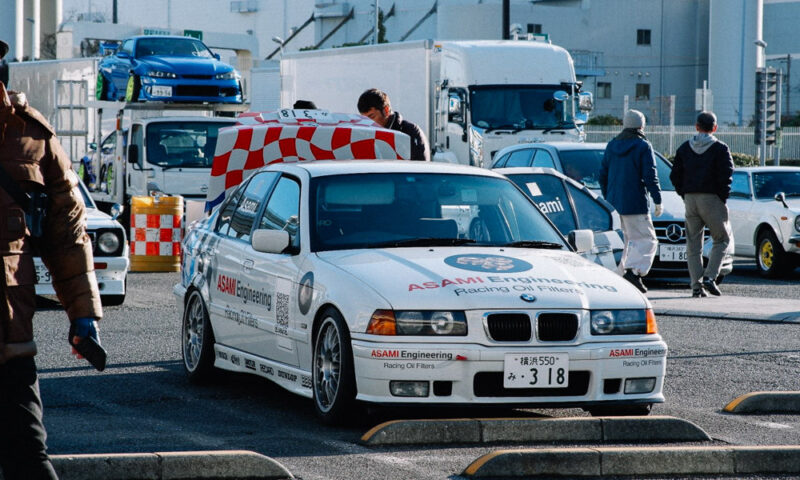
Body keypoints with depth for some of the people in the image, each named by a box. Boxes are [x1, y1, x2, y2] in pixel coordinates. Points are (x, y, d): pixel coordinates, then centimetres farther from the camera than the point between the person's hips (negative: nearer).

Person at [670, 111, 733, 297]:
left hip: (690, 199, 4)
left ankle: (696, 285, 1)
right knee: (722, 239, 9)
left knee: (693, 244, 7)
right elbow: (726, 176, -11)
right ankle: (709, 277, -7)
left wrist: (685, 195, 13)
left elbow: (675, 176, 8)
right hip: (712, 198, -4)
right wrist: (723, 198, -1)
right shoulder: (720, 149, -5)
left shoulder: (684, 148, 9)